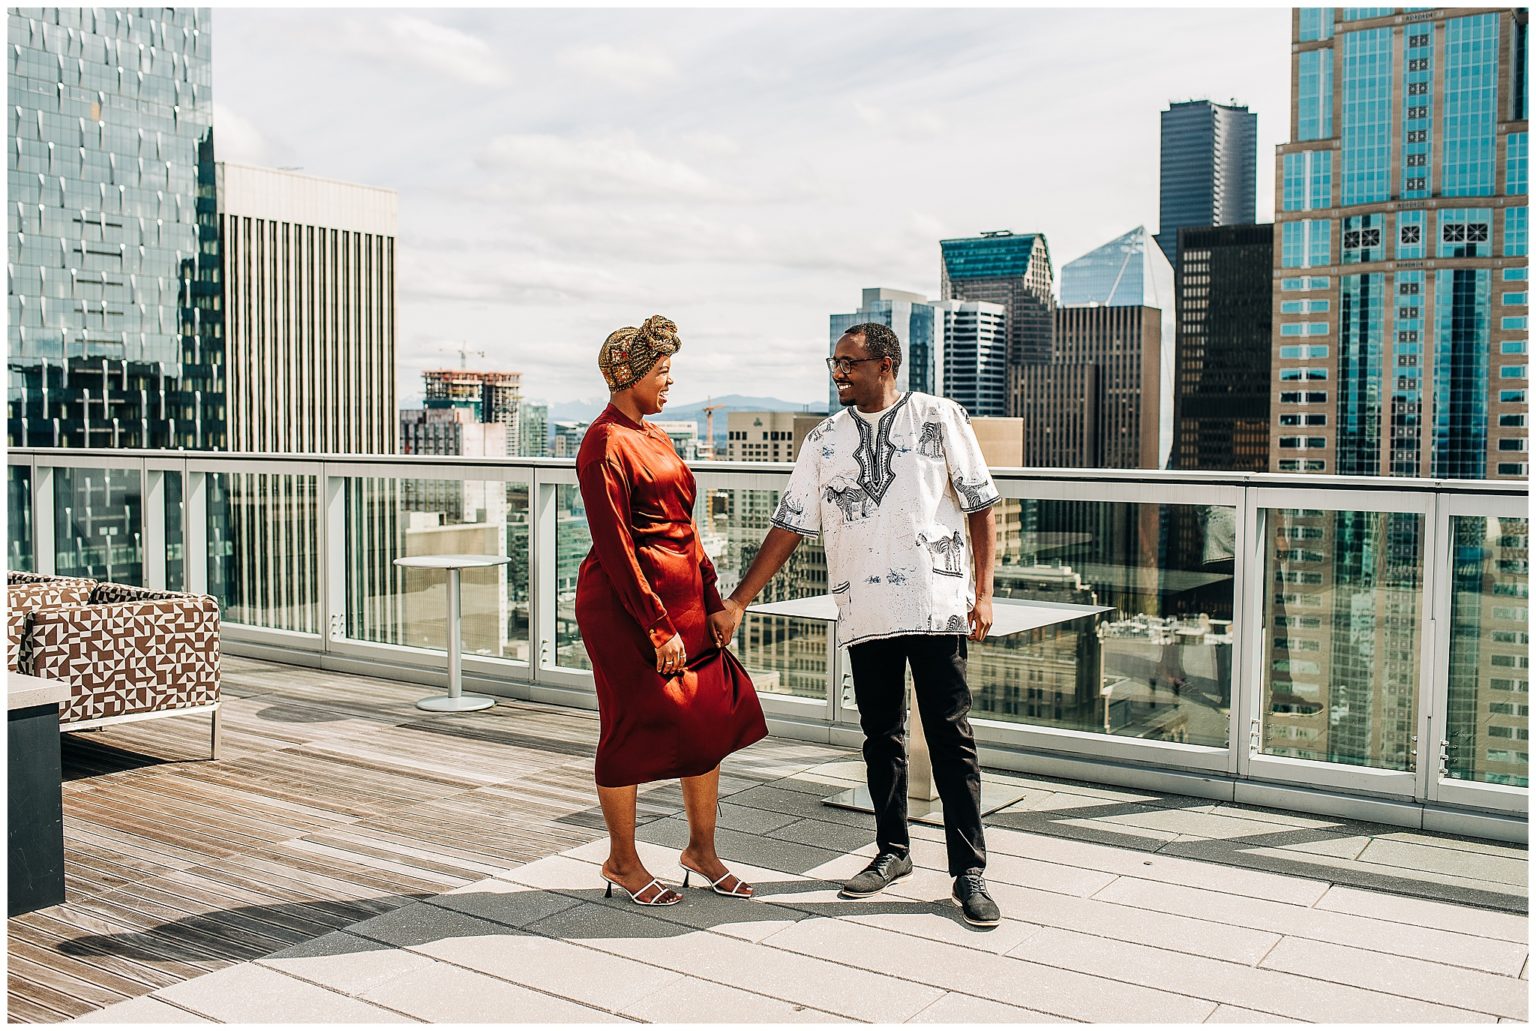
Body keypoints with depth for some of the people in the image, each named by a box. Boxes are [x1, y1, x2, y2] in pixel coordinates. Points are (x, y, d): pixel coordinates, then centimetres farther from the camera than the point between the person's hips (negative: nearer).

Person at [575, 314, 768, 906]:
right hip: (625, 607, -9)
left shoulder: (655, 437, 15)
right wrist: (658, 628, -19)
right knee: (633, 728, 2)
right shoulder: (604, 445, -13)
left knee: (709, 720, 10)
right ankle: (621, 863, 19)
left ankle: (702, 851, 25)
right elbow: (614, 547, -18)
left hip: (683, 599, 9)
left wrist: (712, 602, 11)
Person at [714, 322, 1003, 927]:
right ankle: (892, 852, 27)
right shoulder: (825, 441, 11)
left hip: (937, 605, -3)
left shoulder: (939, 418, 2)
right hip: (865, 613, 4)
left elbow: (980, 506, 3)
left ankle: (969, 871, 6)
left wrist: (983, 593, -4)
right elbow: (790, 526, 10)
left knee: (951, 737, -1)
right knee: (881, 737, 12)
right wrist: (738, 601, 5)